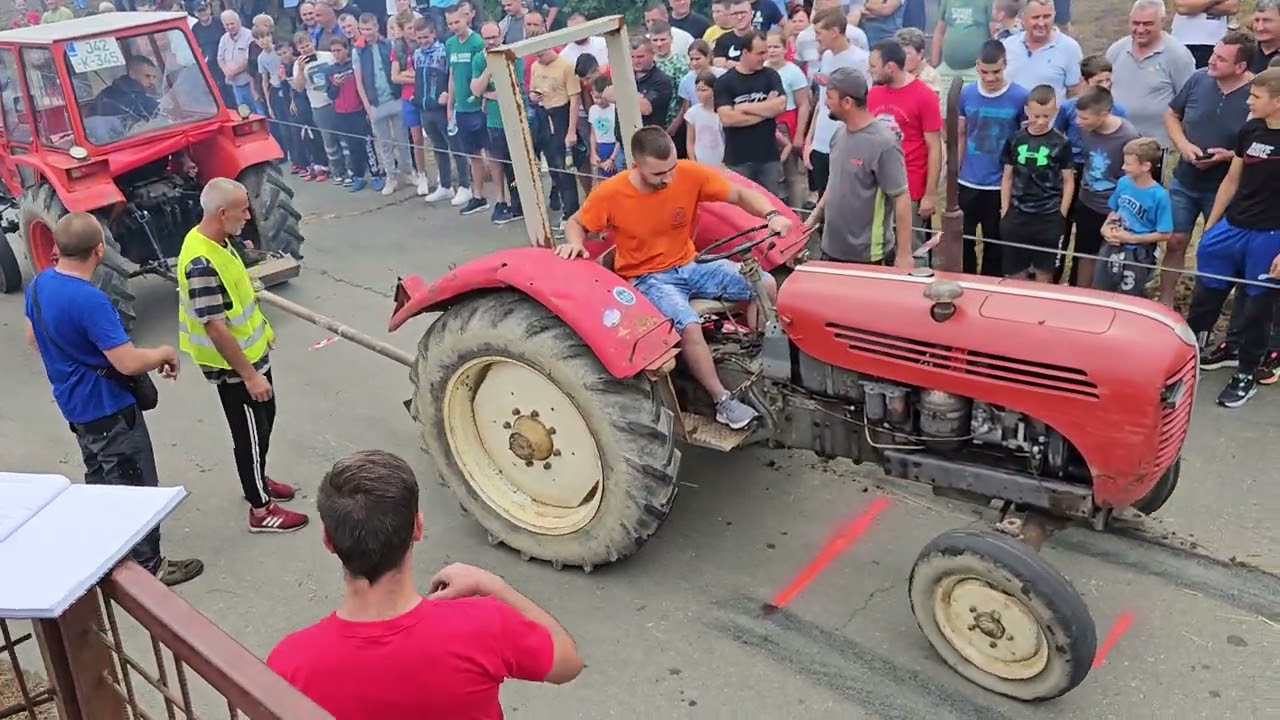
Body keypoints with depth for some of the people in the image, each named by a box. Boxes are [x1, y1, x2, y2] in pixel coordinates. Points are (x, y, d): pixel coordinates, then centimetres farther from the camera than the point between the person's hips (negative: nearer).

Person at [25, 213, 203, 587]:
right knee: (137, 488, 4)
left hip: (75, 404, 9)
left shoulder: (39, 284, -2)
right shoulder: (90, 300, -31)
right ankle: (147, 566, 16)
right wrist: (165, 353, -11)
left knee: (100, 481, 25)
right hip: (107, 408, -9)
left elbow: (34, 339, 14)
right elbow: (129, 363, -30)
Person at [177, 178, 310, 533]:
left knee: (265, 419, 24)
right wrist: (248, 375, -25)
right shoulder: (202, 263, -31)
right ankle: (261, 510, 20)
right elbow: (215, 328, -29)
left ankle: (258, 480, 45)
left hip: (251, 352, 10)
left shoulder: (216, 241, -1)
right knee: (251, 432, 5)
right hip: (233, 365, -10)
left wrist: (262, 328, 22)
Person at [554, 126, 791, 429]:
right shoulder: (611, 193, -18)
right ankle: (723, 401, -12)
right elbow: (576, 223, -1)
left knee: (765, 285, -12)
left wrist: (771, 215, -25)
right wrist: (574, 243, -24)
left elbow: (740, 194, -7)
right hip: (647, 278, -4)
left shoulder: (689, 173, -14)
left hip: (690, 265, 4)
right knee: (689, 325, -32)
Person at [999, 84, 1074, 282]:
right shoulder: (1015, 140, 2)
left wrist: (1060, 217, -2)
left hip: (1049, 218, -2)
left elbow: (1069, 182, 2)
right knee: (1015, 274, 7)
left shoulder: (1061, 143, -3)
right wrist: (1005, 213, 5)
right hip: (1017, 215, 2)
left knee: (1044, 275, 7)